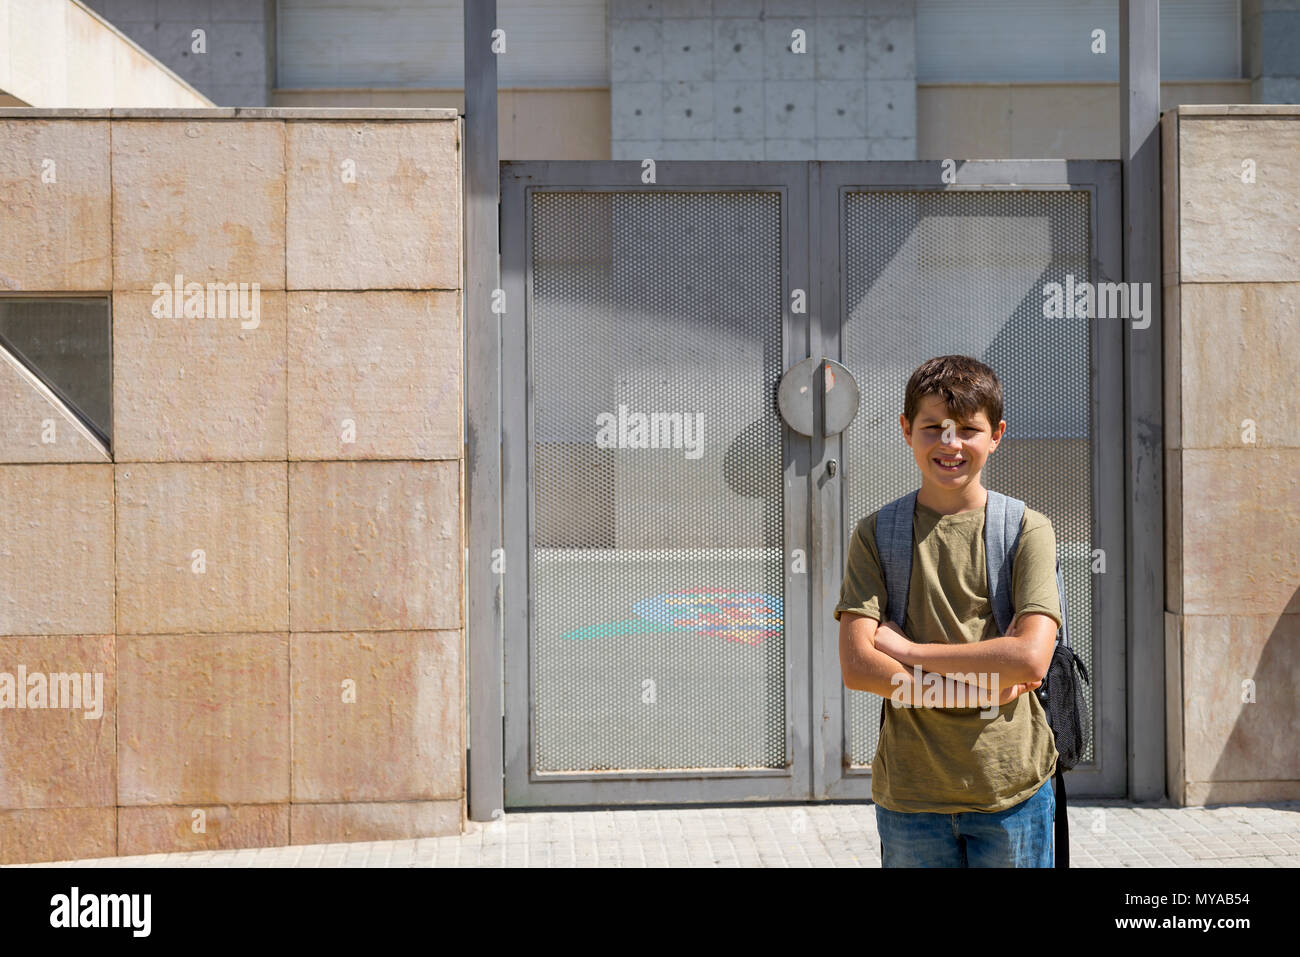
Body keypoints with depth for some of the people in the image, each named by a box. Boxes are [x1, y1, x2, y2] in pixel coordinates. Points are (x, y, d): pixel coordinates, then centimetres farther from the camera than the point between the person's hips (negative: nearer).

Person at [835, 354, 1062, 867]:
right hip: (910, 790, 1)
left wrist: (908, 651, -10)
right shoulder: (875, 534, 2)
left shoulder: (1027, 530, -1)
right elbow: (856, 666, -8)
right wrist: (979, 689, -15)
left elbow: (1031, 658, -14)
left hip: (1011, 783, 0)